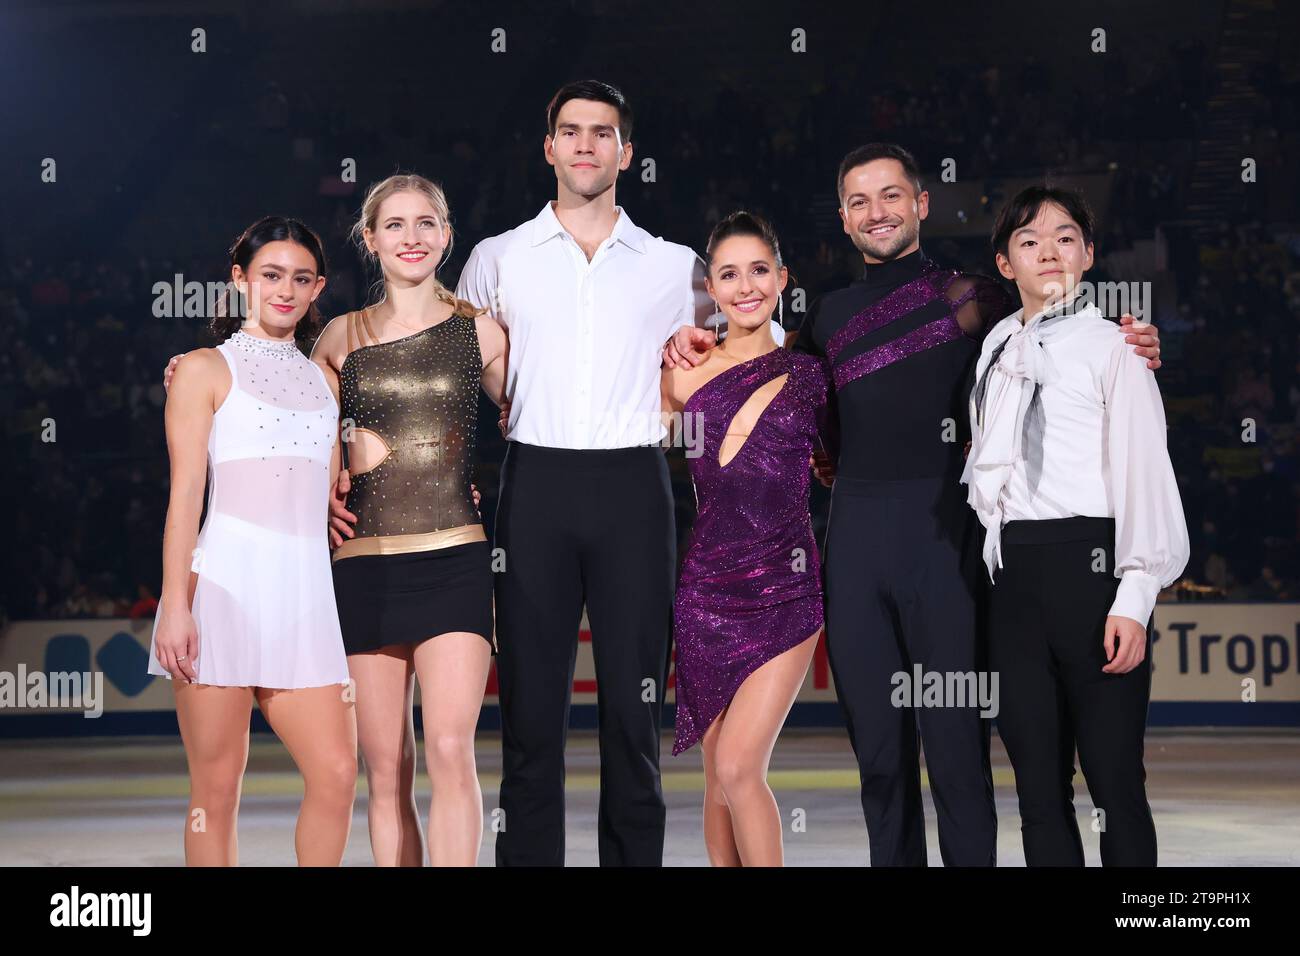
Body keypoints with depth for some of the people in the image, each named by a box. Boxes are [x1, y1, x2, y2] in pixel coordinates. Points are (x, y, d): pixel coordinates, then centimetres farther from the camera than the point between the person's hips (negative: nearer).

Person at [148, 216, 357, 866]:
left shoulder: (322, 380, 20)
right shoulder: (205, 370, 5)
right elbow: (185, 494, -2)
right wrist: (175, 606, -10)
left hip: (305, 593, 5)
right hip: (227, 585, -4)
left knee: (336, 775, -5)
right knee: (216, 788, -2)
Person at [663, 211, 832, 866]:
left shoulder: (809, 375, 4)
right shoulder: (682, 373, 4)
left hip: (784, 591, -2)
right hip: (705, 588, 2)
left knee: (738, 768, -12)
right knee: (719, 773, 6)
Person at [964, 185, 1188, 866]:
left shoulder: (1111, 343, 1)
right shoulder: (997, 348, 17)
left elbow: (1142, 469, -6)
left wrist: (1133, 598, -15)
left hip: (1090, 561, -5)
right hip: (1012, 573, 5)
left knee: (1114, 779, -5)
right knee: (1038, 784, 6)